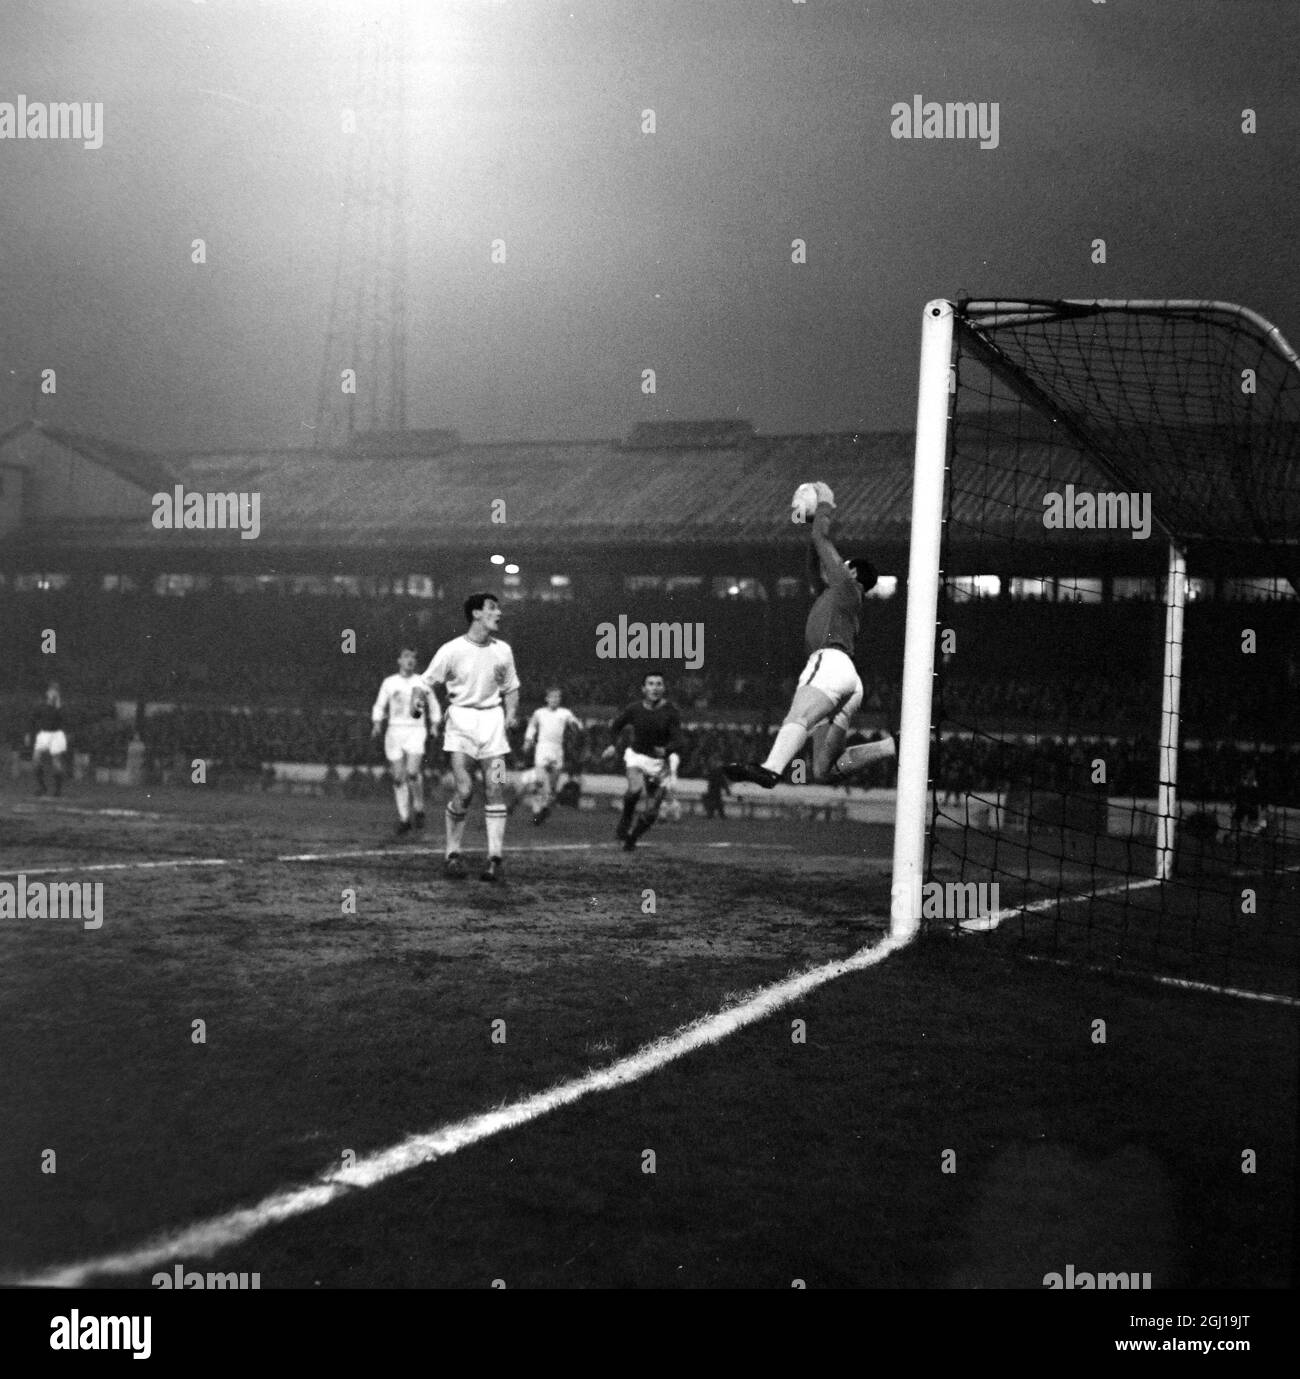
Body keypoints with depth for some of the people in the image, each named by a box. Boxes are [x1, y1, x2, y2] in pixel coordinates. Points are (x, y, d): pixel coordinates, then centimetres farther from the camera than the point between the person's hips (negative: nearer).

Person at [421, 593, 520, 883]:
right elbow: (433, 682, 7)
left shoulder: (502, 651, 6)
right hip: (461, 721, -3)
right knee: (463, 791, -13)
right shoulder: (452, 650, -7)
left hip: (493, 720, 3)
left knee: (495, 791, -5)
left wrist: (510, 715, 1)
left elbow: (511, 688, 16)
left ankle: (494, 859, -4)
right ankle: (453, 854, 4)